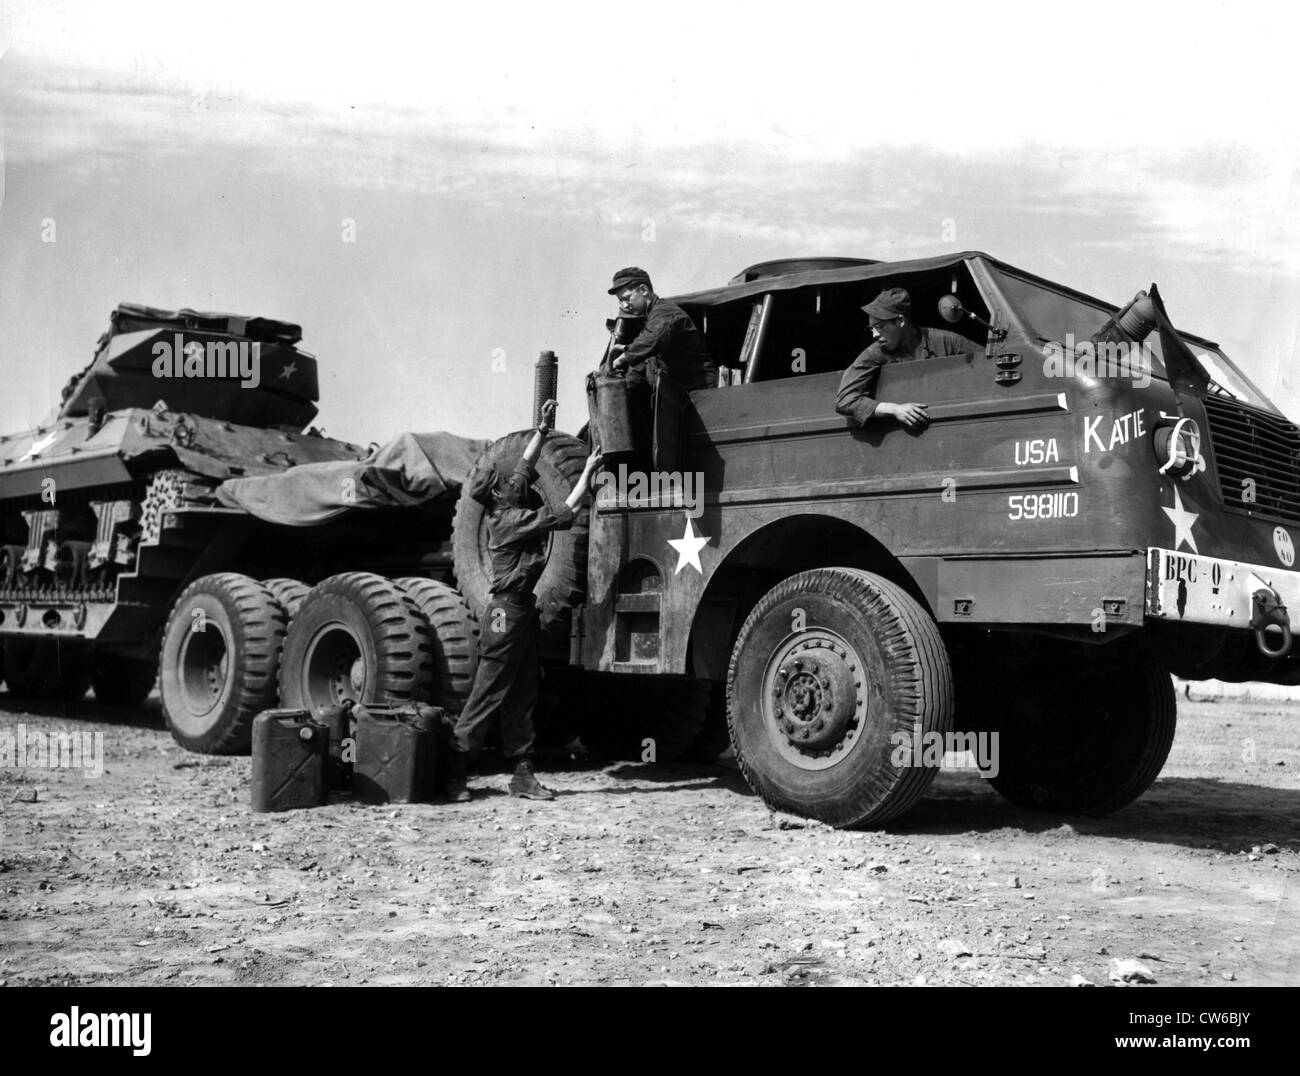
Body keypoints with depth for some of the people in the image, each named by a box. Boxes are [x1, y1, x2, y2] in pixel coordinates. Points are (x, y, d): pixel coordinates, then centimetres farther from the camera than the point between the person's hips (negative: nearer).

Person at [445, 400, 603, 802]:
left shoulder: (505, 514, 8)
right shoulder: (513, 521, -16)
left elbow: (526, 463, 20)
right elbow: (566, 512, -15)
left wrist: (543, 428, 19)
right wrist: (588, 470, -8)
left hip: (520, 609, 9)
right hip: (507, 612, -9)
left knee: (521, 696, 9)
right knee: (488, 696, -4)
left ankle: (522, 774, 13)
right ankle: (455, 774, 2)